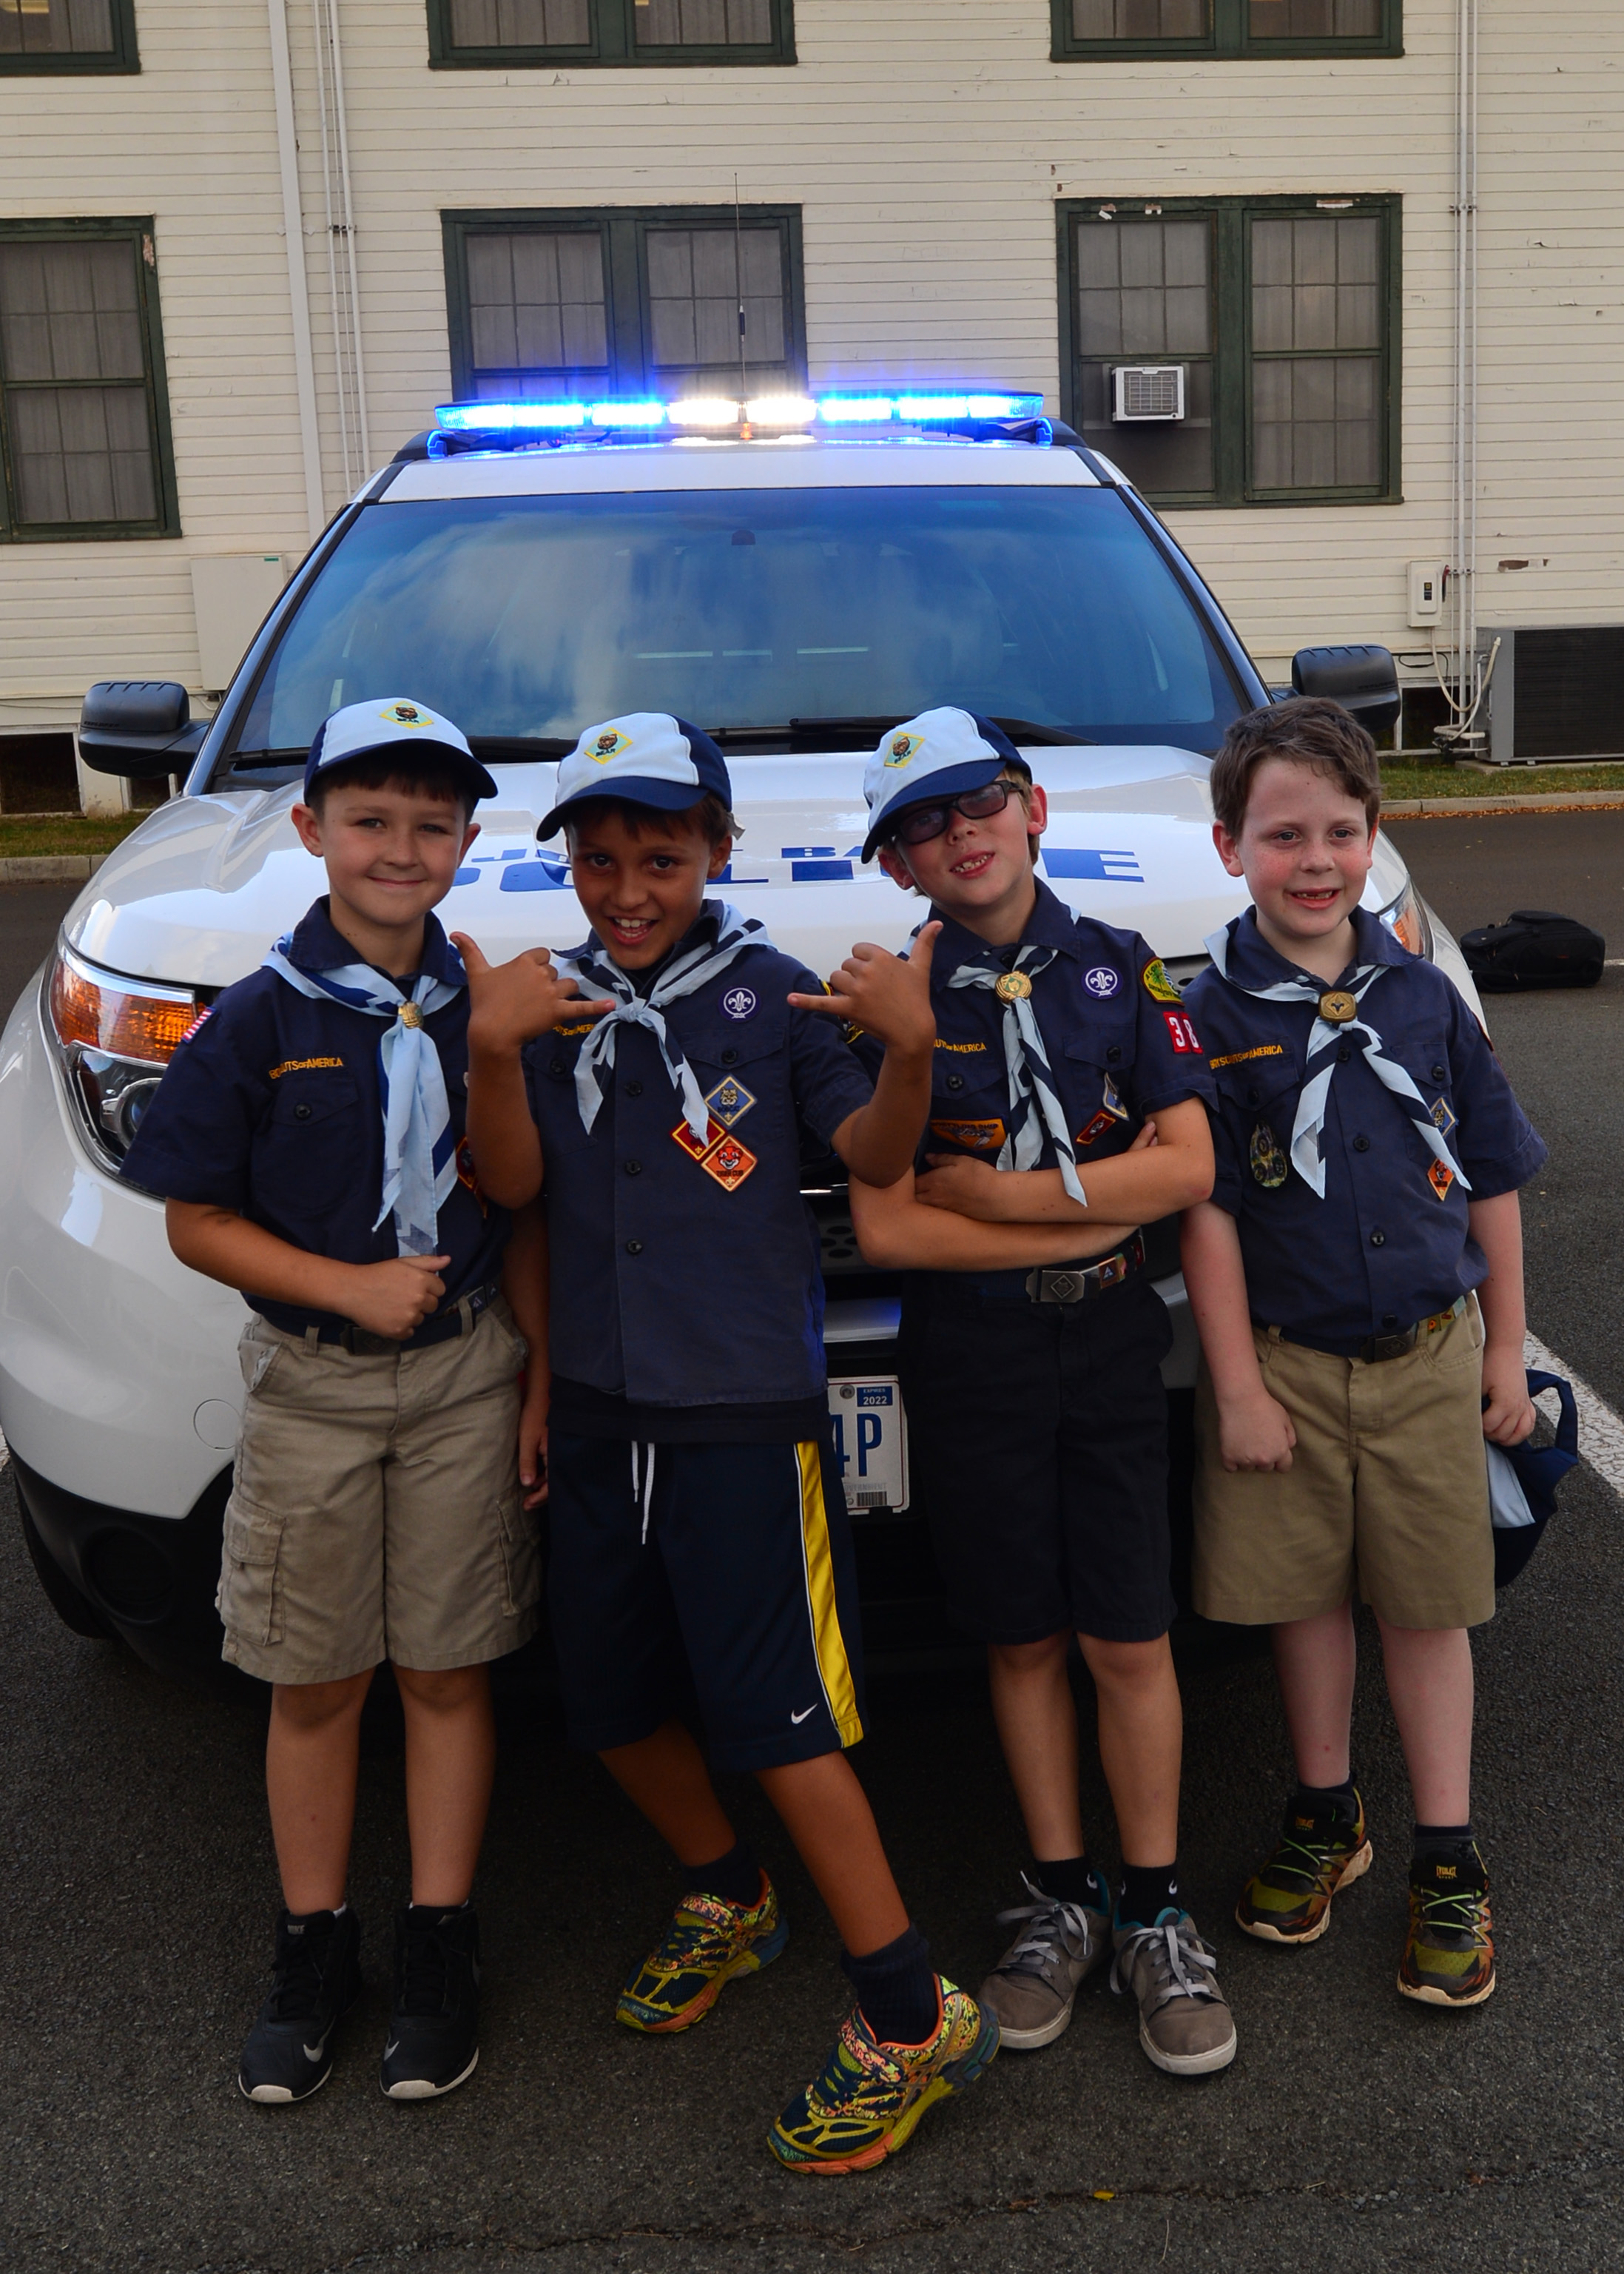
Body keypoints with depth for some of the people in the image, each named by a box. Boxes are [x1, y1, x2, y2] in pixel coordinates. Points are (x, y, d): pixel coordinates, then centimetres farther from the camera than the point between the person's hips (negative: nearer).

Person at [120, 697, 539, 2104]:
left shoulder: (490, 1009, 0)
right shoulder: (260, 1021, -6)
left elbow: (526, 1204, 5)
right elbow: (197, 1219, -4)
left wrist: (539, 1370, -1)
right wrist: (348, 1287, -15)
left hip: (465, 1377, 1)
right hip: (310, 1386, -1)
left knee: (448, 1670, 8)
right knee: (316, 1682, 10)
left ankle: (440, 1951, 23)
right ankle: (314, 1950, 26)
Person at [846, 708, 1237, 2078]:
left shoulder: (1123, 972, 3)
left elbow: (1187, 1167, -6)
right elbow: (883, 1228, -7)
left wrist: (990, 1190, -11)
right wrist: (1086, 1221, -8)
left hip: (1114, 1349, 0)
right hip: (968, 1362, 0)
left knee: (1129, 1643, 4)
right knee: (1024, 1642, 10)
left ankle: (1154, 1913, 19)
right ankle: (1062, 1901, 26)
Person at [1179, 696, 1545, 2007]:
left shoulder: (1422, 995, -1)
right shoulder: (1212, 1015, -8)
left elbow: (1491, 1182, 6)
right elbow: (1207, 1212, -8)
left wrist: (1506, 1353, 7)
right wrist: (1238, 1388, -9)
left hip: (1427, 1358, 1)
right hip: (1284, 1359, -1)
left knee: (1428, 1604, 9)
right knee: (1307, 1595, 12)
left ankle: (1448, 1863, 22)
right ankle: (1325, 1820, 32)